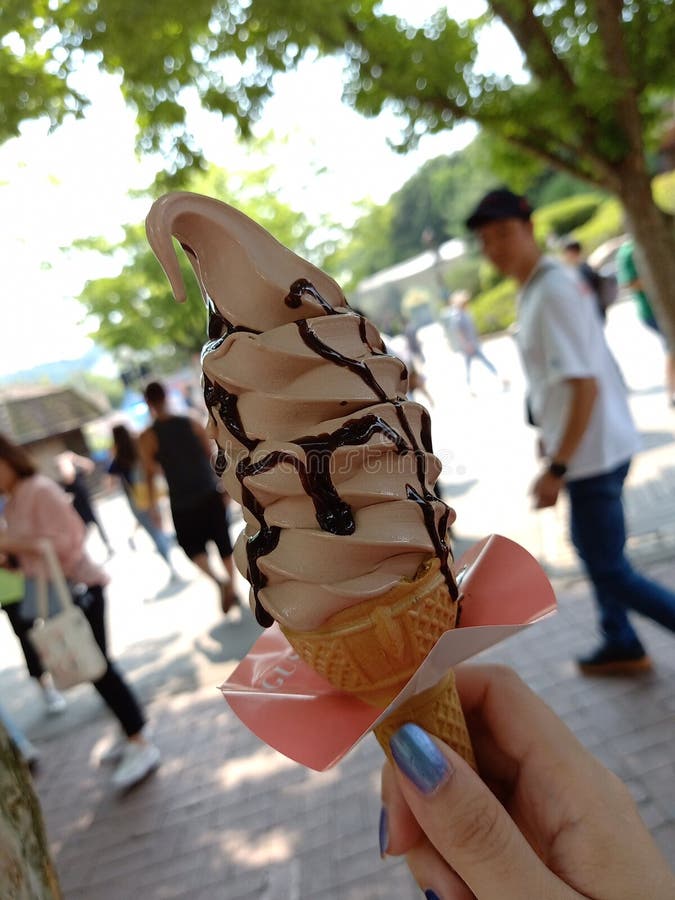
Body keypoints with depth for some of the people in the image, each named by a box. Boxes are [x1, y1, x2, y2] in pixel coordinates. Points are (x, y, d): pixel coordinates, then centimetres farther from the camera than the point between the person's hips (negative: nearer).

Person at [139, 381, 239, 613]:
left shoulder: (148, 437, -7)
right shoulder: (191, 423, 1)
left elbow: (150, 474, -5)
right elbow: (213, 458, 3)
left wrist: (153, 506, 5)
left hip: (182, 503, -2)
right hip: (210, 494, 2)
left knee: (193, 546, 15)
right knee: (223, 543, 15)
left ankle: (218, 581, -6)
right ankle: (232, 588, 23)